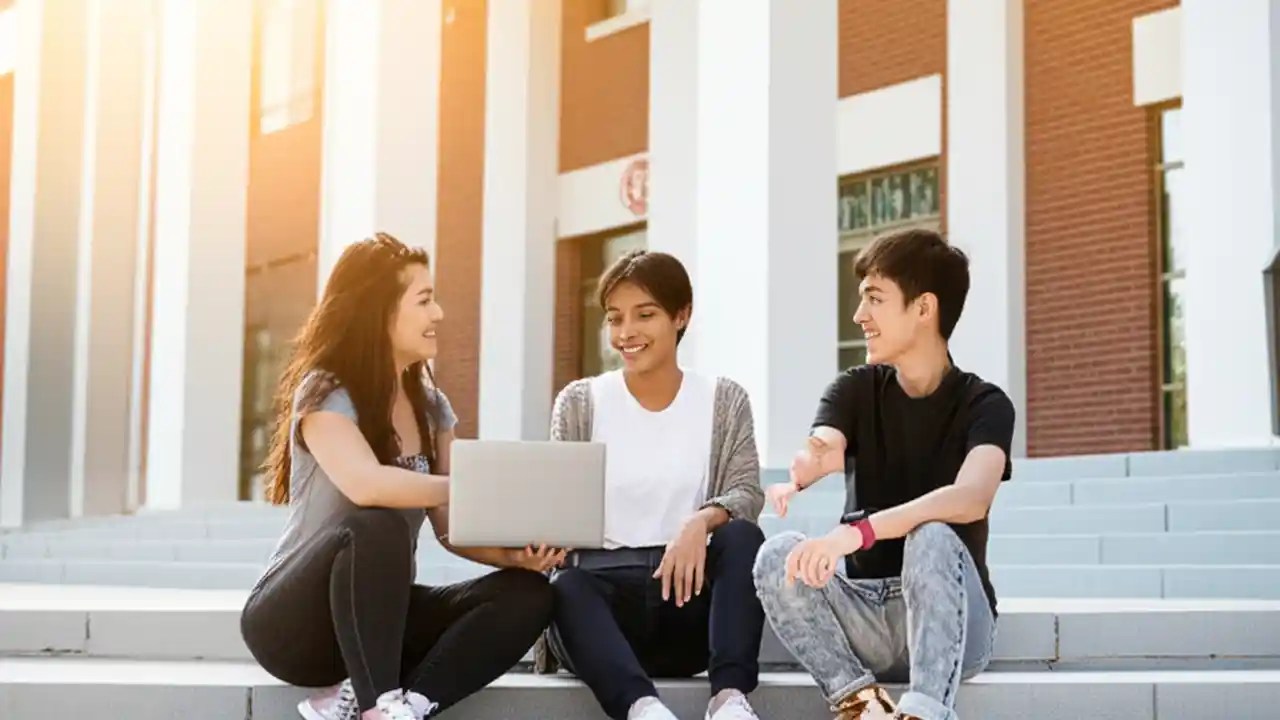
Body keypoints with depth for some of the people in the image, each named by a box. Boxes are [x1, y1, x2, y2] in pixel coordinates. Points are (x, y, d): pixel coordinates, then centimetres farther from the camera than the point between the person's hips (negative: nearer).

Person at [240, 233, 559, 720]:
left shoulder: (430, 405, 7)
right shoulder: (324, 391, -14)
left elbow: (451, 528, 3)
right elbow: (366, 485, -34)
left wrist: (513, 551, -17)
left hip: (381, 616, 7)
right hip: (293, 620, -7)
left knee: (528, 593, -15)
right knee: (377, 528, -36)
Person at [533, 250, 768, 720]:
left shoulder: (724, 401, 10)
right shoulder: (579, 403, 10)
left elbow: (746, 494, -4)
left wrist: (703, 521, -28)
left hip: (689, 592, 1)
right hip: (604, 589, -1)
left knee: (742, 537, -29)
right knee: (564, 587, -35)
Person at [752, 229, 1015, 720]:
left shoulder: (984, 404, -8)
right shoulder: (855, 390, 4)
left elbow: (972, 499, -29)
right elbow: (818, 453, -19)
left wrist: (858, 532, -43)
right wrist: (806, 470, -45)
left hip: (954, 625, -3)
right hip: (867, 616, 3)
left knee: (933, 538, -34)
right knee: (779, 554, -24)